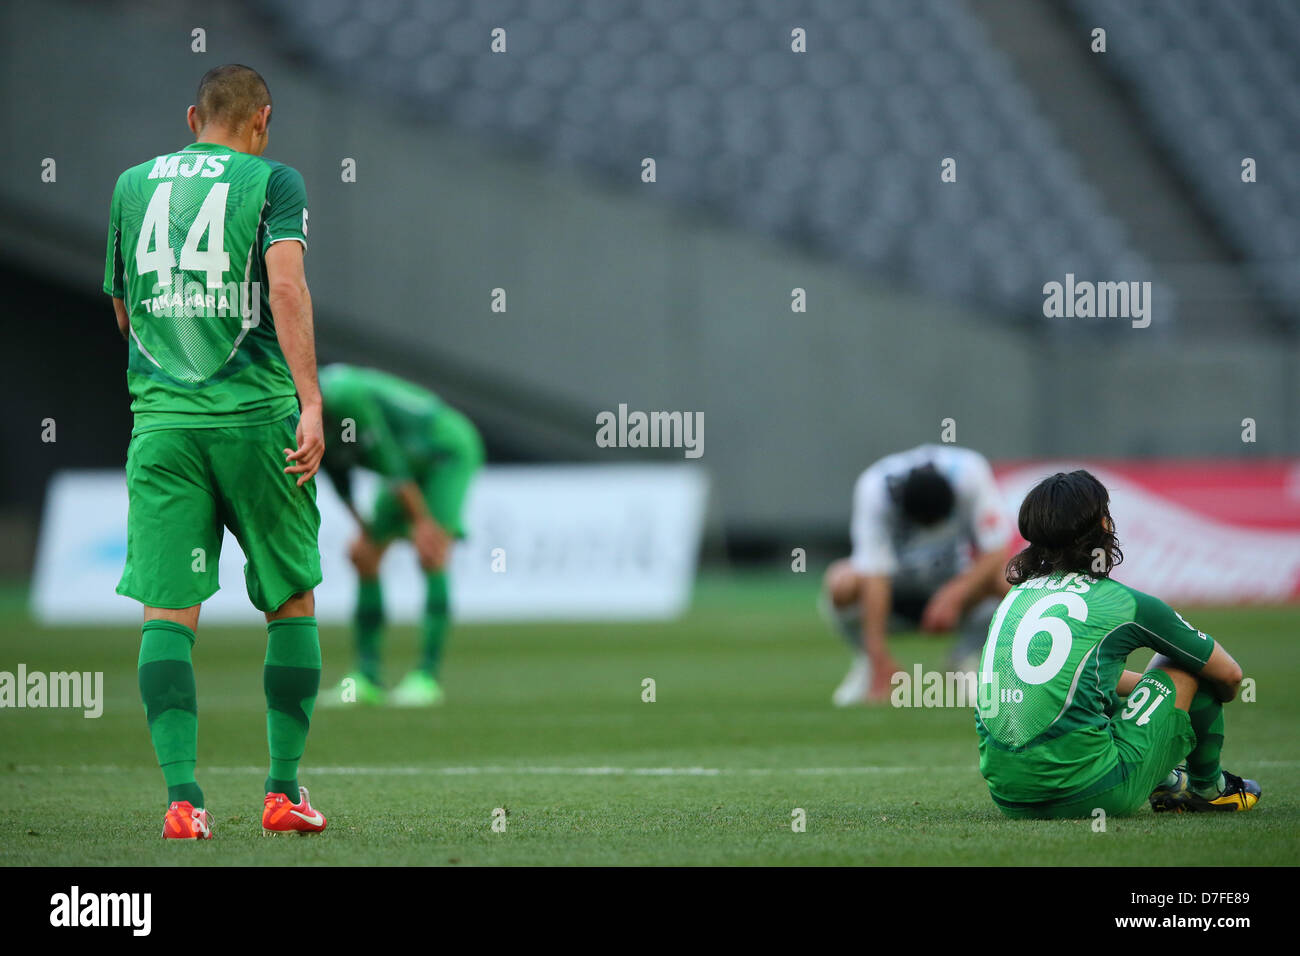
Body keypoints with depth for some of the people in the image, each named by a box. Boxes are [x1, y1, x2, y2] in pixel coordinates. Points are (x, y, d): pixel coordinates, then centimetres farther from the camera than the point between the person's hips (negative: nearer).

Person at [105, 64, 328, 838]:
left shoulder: (133, 185, 13)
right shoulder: (272, 181, 2)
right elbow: (287, 287, -13)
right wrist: (310, 403, -18)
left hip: (161, 418, 2)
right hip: (255, 414, -2)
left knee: (168, 610, -1)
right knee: (293, 600, 12)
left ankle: (183, 796, -14)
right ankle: (285, 790, 11)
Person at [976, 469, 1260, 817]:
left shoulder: (1018, 594, 16)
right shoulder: (1124, 603, 1)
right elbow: (1229, 674, 17)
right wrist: (1208, 703, 41)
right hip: (1084, 797, -6)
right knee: (1188, 664, 14)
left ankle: (1164, 781, 39)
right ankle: (1207, 786, 33)